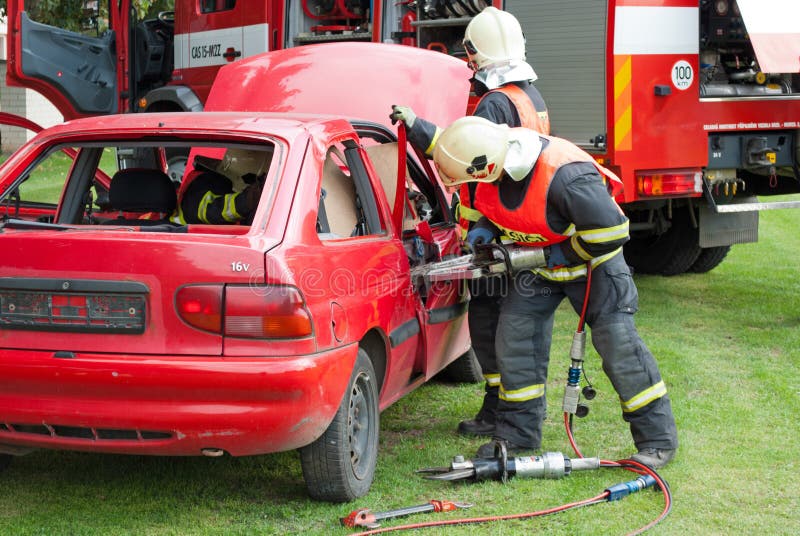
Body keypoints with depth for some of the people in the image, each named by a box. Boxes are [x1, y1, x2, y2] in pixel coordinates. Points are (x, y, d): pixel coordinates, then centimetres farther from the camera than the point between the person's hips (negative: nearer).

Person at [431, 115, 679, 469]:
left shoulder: (565, 176, -40)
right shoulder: (498, 162, -17)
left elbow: (612, 231, -35)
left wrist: (563, 254, -23)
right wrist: (486, 228, -13)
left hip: (591, 261, -7)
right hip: (539, 263, 7)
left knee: (618, 344, -10)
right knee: (515, 336, 2)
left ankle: (657, 439, -1)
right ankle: (518, 435, 13)